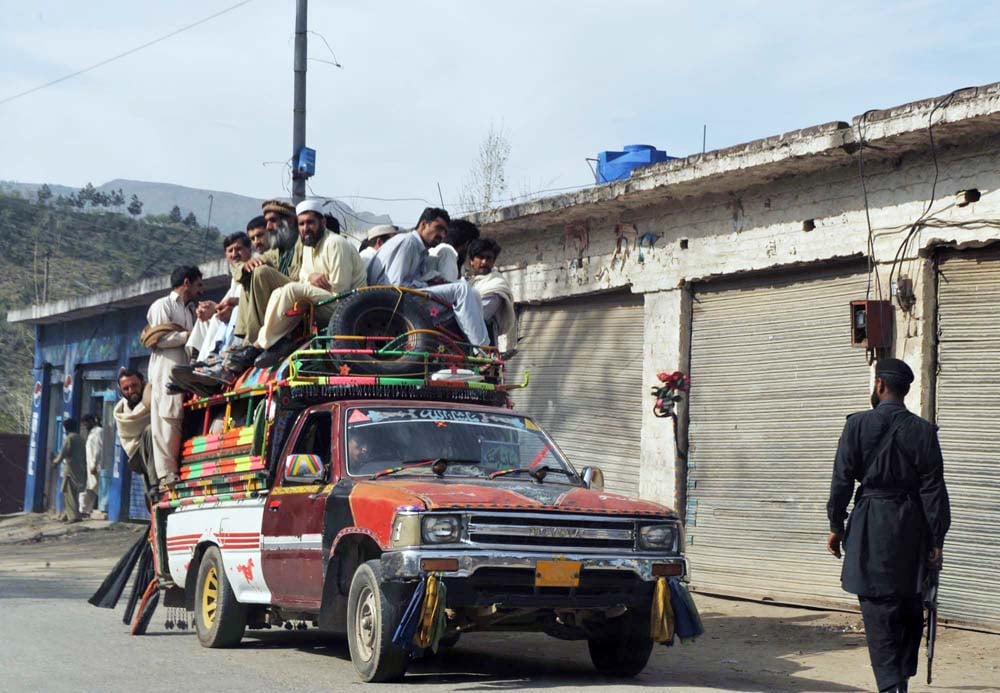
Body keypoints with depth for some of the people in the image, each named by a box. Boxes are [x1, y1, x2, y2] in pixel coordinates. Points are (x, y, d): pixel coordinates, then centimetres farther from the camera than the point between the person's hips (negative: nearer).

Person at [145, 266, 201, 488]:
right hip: (166, 373, -7)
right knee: (167, 422, -11)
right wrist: (190, 335, -6)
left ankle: (178, 471, -1)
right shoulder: (162, 305, 3)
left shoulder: (190, 311, 27)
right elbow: (161, 339, -10)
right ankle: (167, 474, -14)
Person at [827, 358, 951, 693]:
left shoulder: (858, 424, -5)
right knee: (909, 609, 16)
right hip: (912, 527, 3)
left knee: (879, 608, -1)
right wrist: (936, 540, 4)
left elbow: (842, 479, -4)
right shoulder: (923, 430, 0)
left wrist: (836, 526, 6)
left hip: (871, 526, -3)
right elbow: (933, 488, -1)